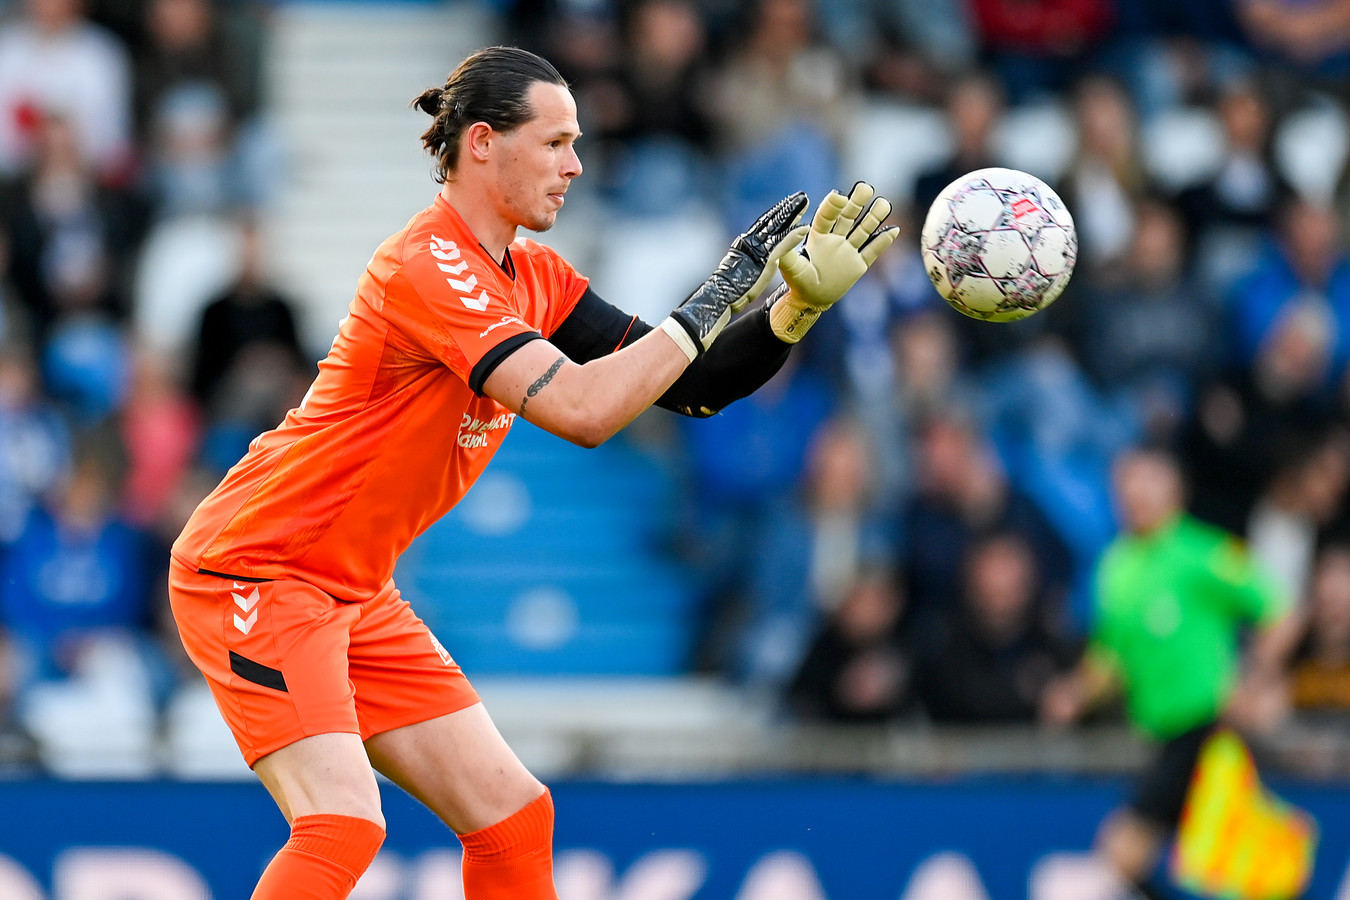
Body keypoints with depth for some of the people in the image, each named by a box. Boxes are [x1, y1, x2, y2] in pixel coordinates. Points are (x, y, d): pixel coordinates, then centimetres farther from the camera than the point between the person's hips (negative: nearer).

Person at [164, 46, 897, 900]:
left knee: (512, 814, 6)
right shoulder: (428, 266, -21)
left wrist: (797, 307, -6)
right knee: (343, 824, -24)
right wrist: (713, 299, -24)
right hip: (254, 572, -10)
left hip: (357, 595, 10)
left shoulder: (533, 277, 8)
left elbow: (686, 387, 9)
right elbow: (580, 409, -30)